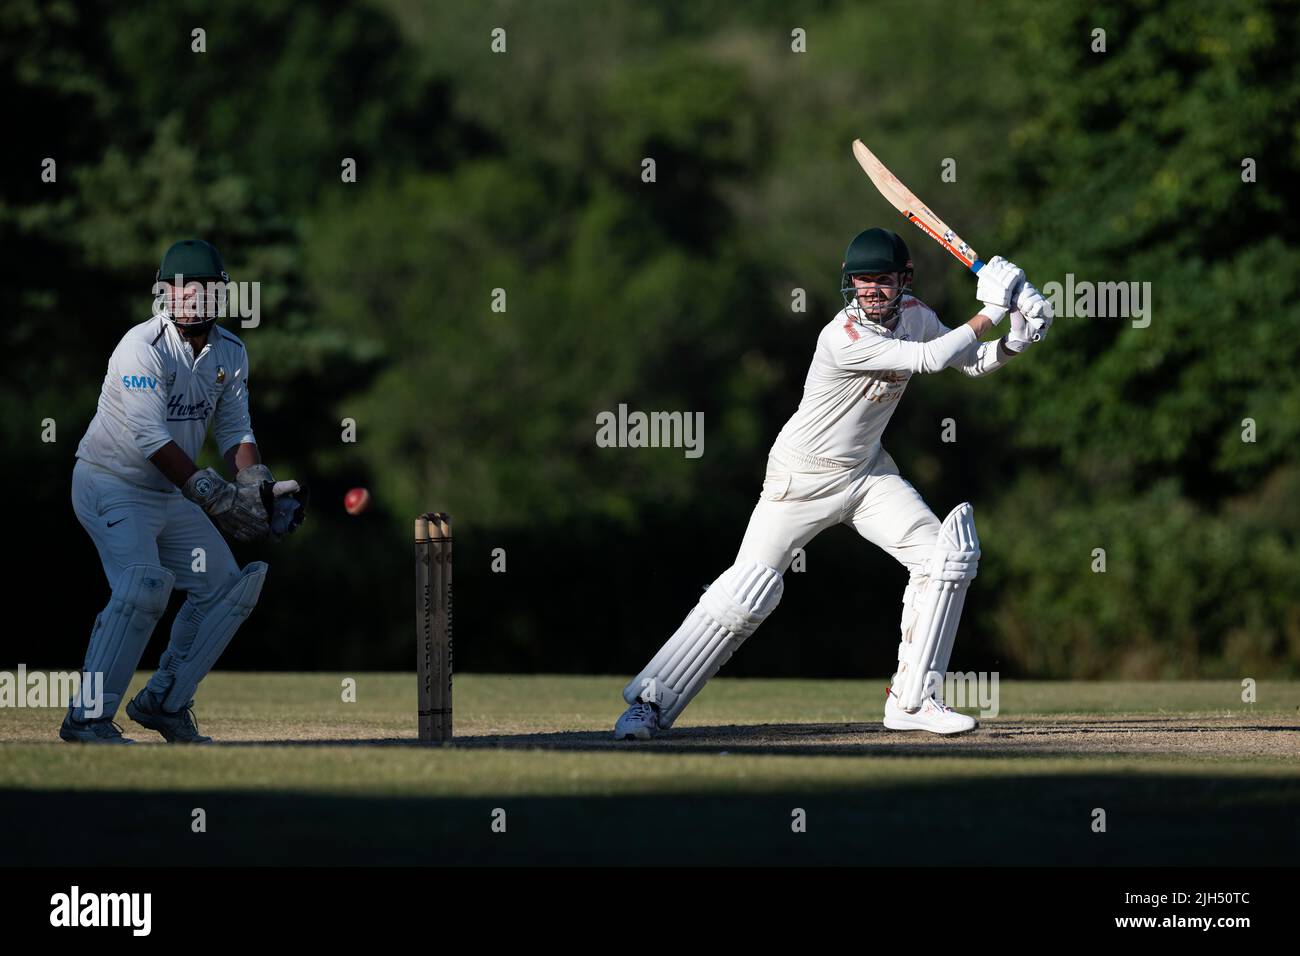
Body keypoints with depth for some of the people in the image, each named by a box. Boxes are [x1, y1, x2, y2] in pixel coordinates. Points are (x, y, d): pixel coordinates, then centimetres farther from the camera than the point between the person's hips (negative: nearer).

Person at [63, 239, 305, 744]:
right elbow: (150, 438, -28)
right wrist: (215, 496, -32)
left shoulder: (229, 353, 3)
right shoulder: (144, 348, -21)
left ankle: (164, 702, 14)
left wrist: (258, 488, -14)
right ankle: (88, 717, -25)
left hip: (172, 493, 8)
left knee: (228, 587, 5)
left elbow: (235, 432, 6)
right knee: (143, 584, -27)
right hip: (112, 487, -8)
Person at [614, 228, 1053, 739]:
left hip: (869, 475, 7)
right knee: (749, 591, -13)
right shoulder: (842, 338, -28)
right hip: (803, 479, -7)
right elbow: (931, 358, -32)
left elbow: (973, 361, 6)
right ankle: (652, 701, -3)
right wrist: (990, 311, -26)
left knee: (945, 557, -8)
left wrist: (1015, 340, -14)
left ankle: (913, 699, 1)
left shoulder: (913, 315, -4)